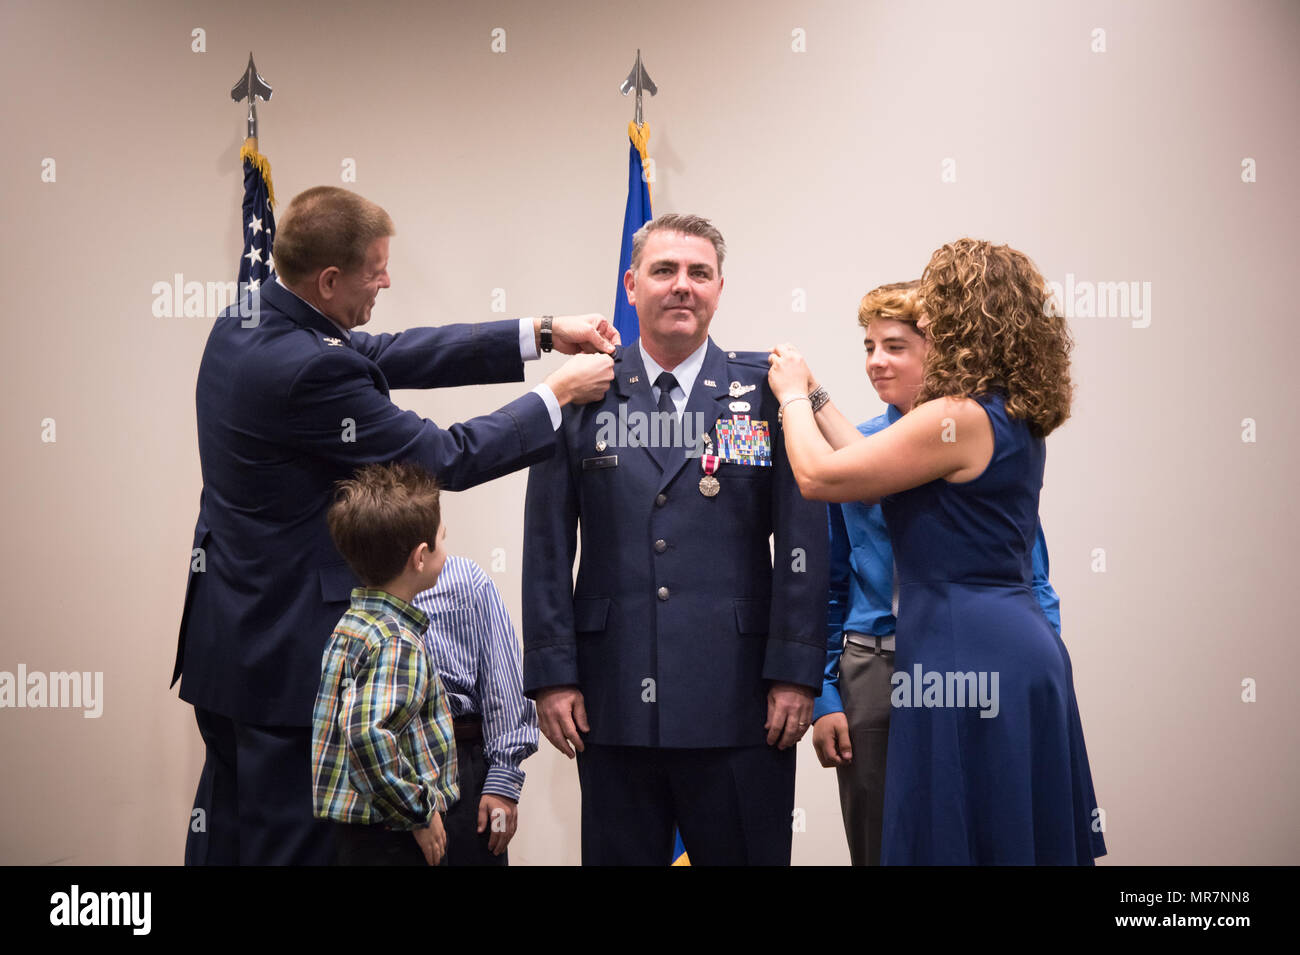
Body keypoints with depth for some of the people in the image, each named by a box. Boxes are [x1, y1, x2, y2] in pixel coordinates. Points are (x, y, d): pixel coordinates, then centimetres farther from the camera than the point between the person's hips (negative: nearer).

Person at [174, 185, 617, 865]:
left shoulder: (241, 322, 4)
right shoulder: (309, 368, -27)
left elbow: (386, 355, 9)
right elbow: (445, 459, -19)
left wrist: (542, 334, 5)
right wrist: (559, 393, -7)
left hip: (225, 633, 10)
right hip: (290, 650, -10)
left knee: (224, 831, 19)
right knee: (291, 841, 1)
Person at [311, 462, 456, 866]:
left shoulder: (354, 621, 9)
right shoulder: (397, 644, -19)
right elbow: (368, 734, -32)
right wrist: (421, 813, -21)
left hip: (359, 831, 9)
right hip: (390, 840, -9)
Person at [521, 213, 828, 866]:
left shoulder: (765, 394, 4)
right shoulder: (582, 398, 7)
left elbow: (802, 540, 0)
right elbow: (546, 547, 6)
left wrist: (795, 672, -6)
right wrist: (551, 675, 0)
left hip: (739, 711, -1)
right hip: (613, 704, 1)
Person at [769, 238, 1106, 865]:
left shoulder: (959, 417, -17)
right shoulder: (1012, 416, 12)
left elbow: (818, 477, -12)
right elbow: (883, 472, 15)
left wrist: (793, 397, 6)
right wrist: (816, 397, 21)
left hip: (969, 663, -10)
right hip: (1022, 650, 10)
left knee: (957, 843, -1)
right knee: (1022, 840, 14)